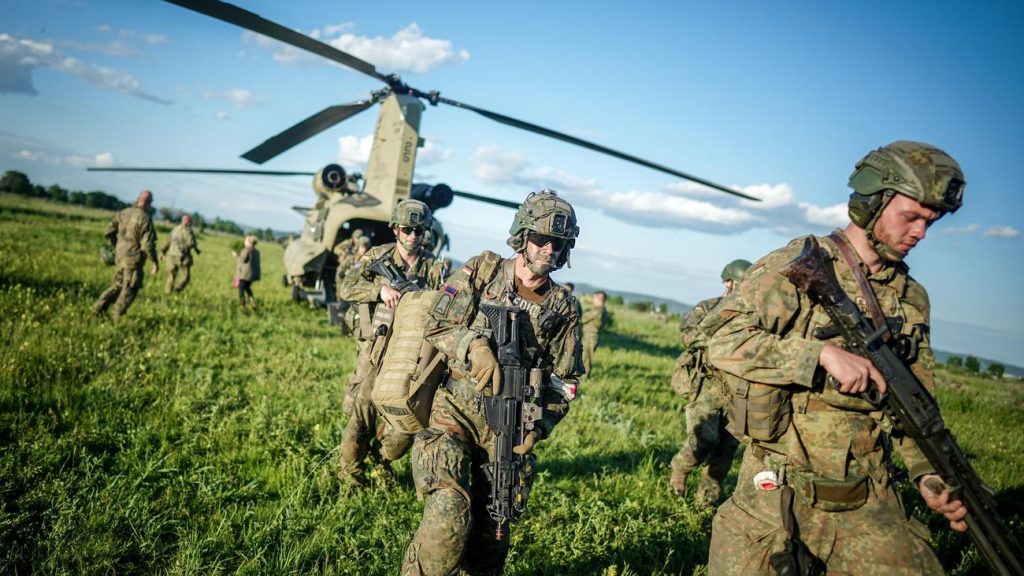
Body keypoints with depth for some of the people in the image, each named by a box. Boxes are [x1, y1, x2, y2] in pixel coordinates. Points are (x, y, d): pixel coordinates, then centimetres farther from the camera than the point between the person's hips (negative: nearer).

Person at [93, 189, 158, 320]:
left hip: (120, 256, 7)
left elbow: (108, 232, 7)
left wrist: (116, 247, 22)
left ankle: (99, 308, 18)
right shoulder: (145, 218, -16)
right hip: (134, 259, -7)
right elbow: (147, 244, -18)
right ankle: (116, 317, 8)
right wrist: (155, 262, -9)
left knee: (118, 285, 22)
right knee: (129, 290, 5)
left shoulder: (124, 213, 5)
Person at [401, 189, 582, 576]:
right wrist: (475, 345, -20)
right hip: (455, 413, -2)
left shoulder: (563, 309, 4)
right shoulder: (481, 271, 1)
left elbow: (564, 380, 5)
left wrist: (538, 426, -10)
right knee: (450, 515, -20)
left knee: (491, 530, 11)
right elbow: (436, 325, -1)